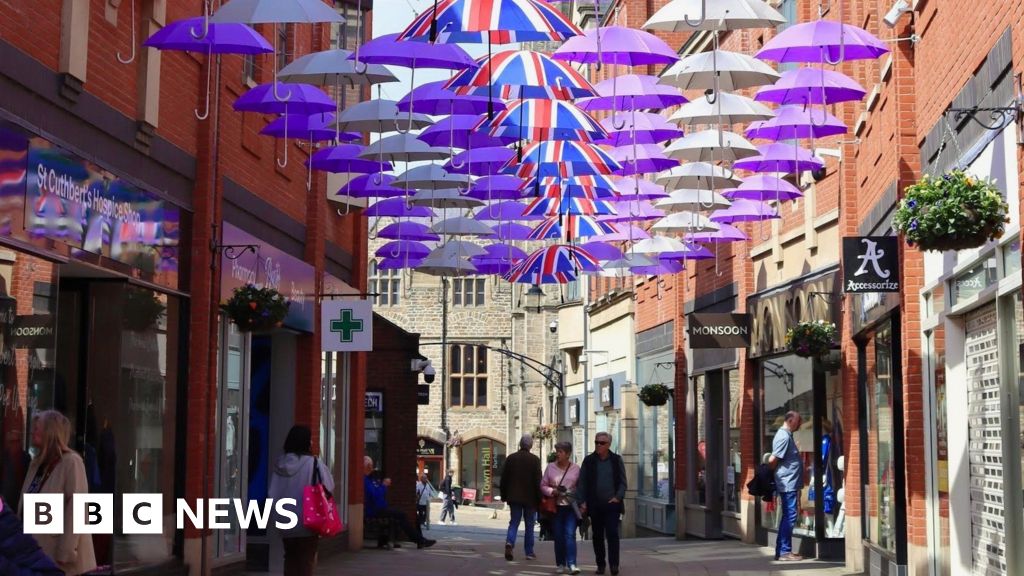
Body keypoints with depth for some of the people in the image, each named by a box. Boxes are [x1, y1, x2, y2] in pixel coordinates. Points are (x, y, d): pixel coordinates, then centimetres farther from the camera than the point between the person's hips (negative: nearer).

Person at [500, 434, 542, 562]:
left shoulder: (511, 458, 1)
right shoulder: (534, 460, -8)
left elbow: (504, 479, 4)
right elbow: (538, 481, -9)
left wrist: (504, 496, 14)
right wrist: (539, 499, -2)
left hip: (514, 497, 2)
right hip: (530, 498, -2)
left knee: (514, 522, 7)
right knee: (529, 525, 8)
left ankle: (509, 542, -19)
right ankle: (529, 552, 11)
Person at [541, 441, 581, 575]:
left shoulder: (576, 469, 4)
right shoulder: (550, 467, 7)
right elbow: (543, 485, 9)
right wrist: (552, 491, -10)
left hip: (571, 506, -2)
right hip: (556, 506, 2)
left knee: (570, 534, -13)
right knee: (558, 536, 4)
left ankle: (571, 564, -17)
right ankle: (561, 564, 14)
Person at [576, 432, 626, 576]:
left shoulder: (616, 460, 5)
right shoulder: (589, 461, 6)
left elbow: (623, 482, 7)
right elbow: (581, 483, 5)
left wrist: (618, 497, -7)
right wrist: (581, 502, -3)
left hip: (612, 504, -2)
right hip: (594, 505, 2)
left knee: (612, 533, -10)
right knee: (597, 536, 7)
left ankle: (614, 564, -9)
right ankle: (600, 564, 15)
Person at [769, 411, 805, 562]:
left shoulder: (787, 435, 16)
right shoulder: (784, 437, -16)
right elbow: (772, 460, -23)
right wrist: (778, 470, -3)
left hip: (790, 484, 10)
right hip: (788, 483, -10)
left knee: (787, 516, 12)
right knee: (790, 516, -8)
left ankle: (782, 551, 16)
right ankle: (784, 551, -5)